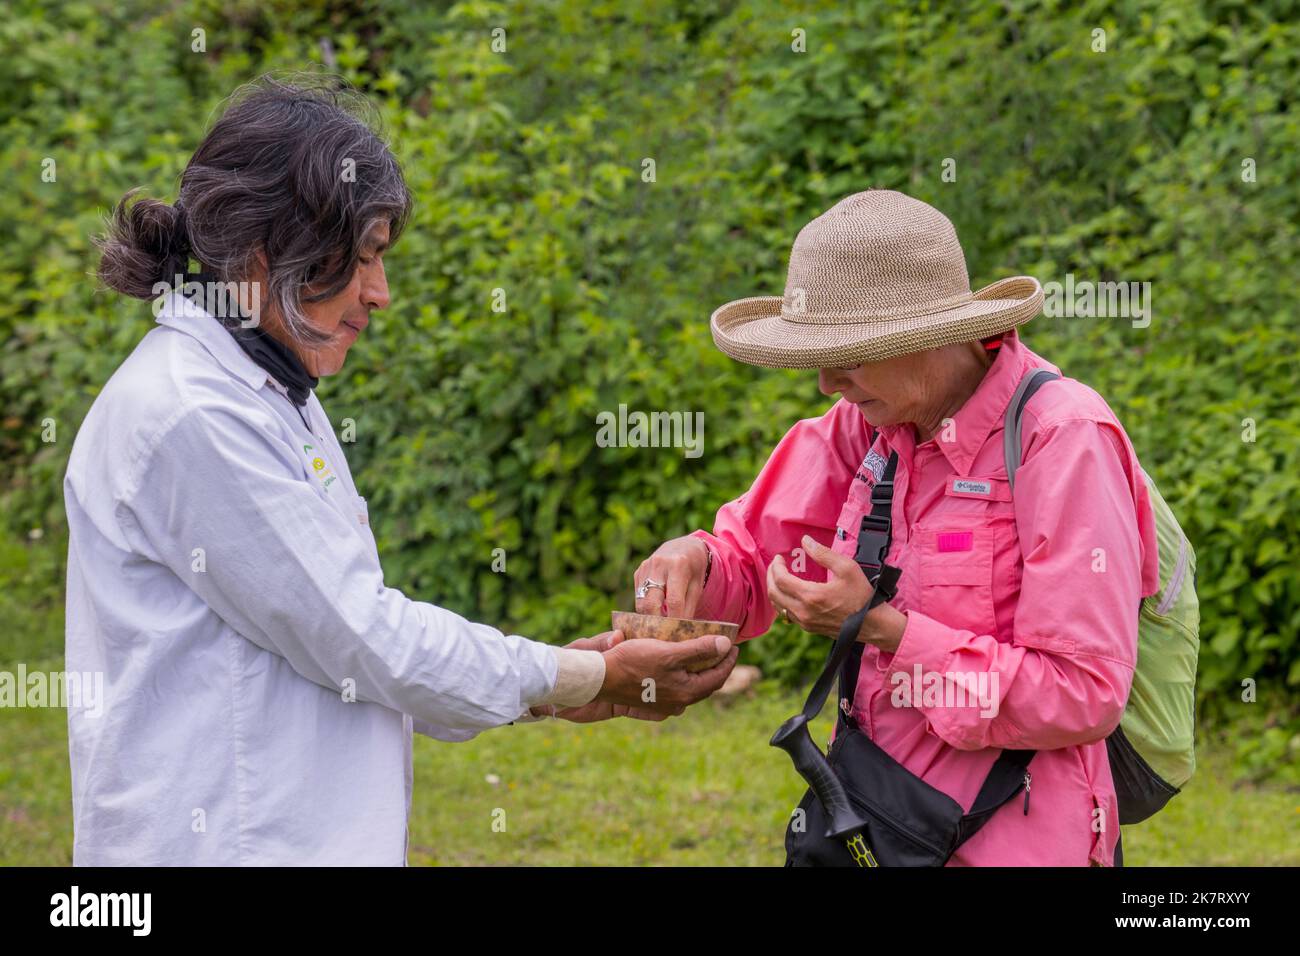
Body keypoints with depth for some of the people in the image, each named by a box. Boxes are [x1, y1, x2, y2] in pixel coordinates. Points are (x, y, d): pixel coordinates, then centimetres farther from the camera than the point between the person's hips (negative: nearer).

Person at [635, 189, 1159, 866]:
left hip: (1012, 844, -6)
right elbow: (756, 551, 16)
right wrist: (694, 560, -9)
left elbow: (1084, 695, -19)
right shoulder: (871, 425, 4)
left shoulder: (1064, 442, -16)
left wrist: (882, 627, -21)